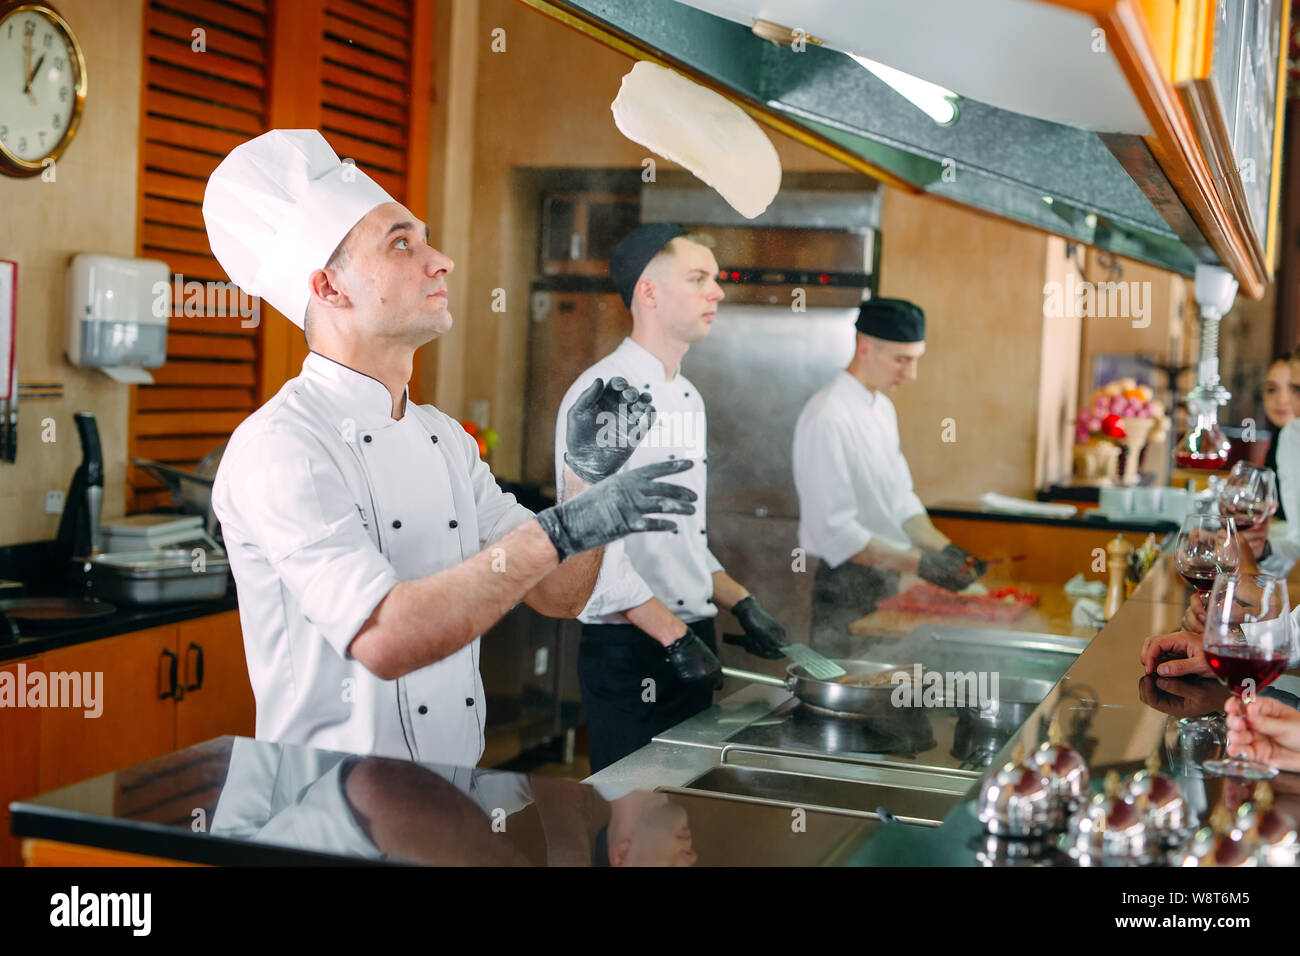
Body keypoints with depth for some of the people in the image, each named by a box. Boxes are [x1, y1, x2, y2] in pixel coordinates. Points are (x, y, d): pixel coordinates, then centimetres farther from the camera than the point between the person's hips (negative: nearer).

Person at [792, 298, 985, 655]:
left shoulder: (883, 408, 11)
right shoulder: (827, 418, -19)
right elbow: (834, 532, -23)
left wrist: (946, 551, 3)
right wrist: (919, 564, -22)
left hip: (885, 583, 9)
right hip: (848, 589, -9)